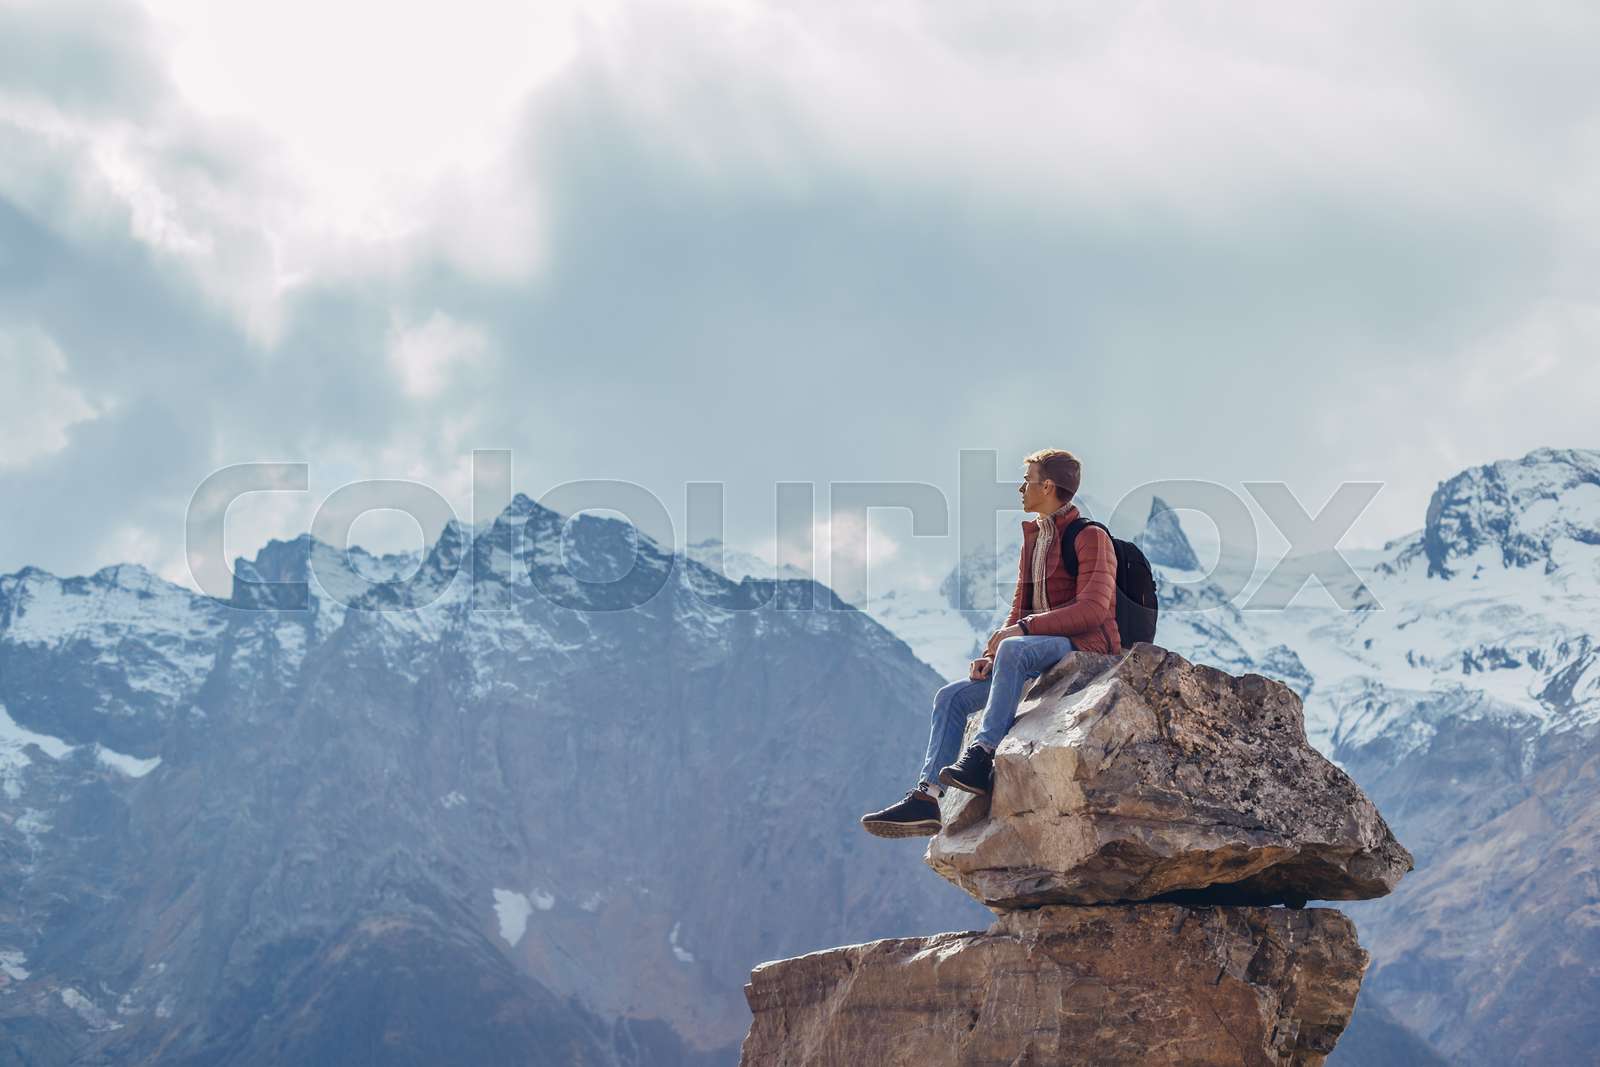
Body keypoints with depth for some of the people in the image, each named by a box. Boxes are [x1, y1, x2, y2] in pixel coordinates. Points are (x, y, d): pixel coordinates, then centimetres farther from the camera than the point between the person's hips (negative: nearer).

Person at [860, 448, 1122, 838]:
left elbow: (1093, 609, -20)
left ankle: (982, 758, -37)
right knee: (951, 697, -5)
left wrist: (1023, 629, -23)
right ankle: (926, 798, -15)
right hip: (1039, 653, 9)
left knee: (1014, 650, -38)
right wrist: (989, 656, 1)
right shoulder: (1032, 541, 19)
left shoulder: (1090, 537, -7)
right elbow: (1019, 613, 20)